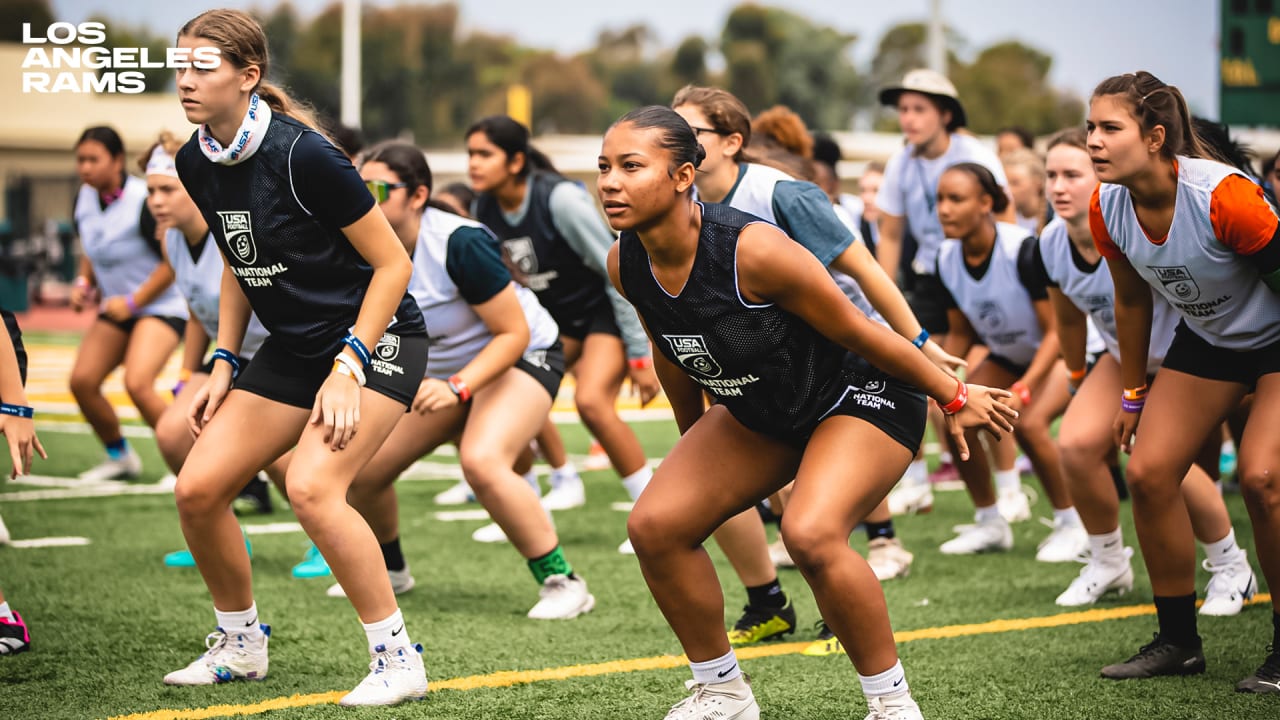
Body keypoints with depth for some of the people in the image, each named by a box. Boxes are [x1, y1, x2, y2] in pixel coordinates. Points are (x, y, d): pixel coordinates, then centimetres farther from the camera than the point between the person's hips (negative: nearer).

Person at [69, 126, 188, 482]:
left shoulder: (144, 201, -21)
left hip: (161, 305, -8)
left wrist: (132, 302, -17)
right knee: (82, 381, -4)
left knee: (138, 384, -25)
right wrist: (84, 284, 0)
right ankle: (119, 457, 18)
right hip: (118, 306, 8)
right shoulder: (85, 199, 1)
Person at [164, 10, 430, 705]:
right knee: (197, 489, -1)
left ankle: (398, 661, -14)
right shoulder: (196, 164, -1)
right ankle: (240, 644, 22)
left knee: (311, 486, -27)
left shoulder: (301, 154, -24)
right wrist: (223, 365, 9)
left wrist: (348, 368, -21)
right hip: (291, 347, 8)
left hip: (375, 336, -8)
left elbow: (392, 262, -17)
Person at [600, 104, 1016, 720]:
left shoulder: (752, 249, -34)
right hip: (758, 415, 7)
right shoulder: (625, 264, -13)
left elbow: (859, 333, -22)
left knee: (810, 533, -30)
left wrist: (954, 396, -10)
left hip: (859, 398, -7)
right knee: (655, 526, -6)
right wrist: (694, 446, 21)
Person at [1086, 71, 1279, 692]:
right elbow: (1132, 301, 4)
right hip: (1207, 342, 6)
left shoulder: (1222, 195, -33)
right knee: (1148, 472, -4)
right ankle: (1178, 641, 11)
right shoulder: (1106, 210, -14)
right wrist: (1134, 394, 11)